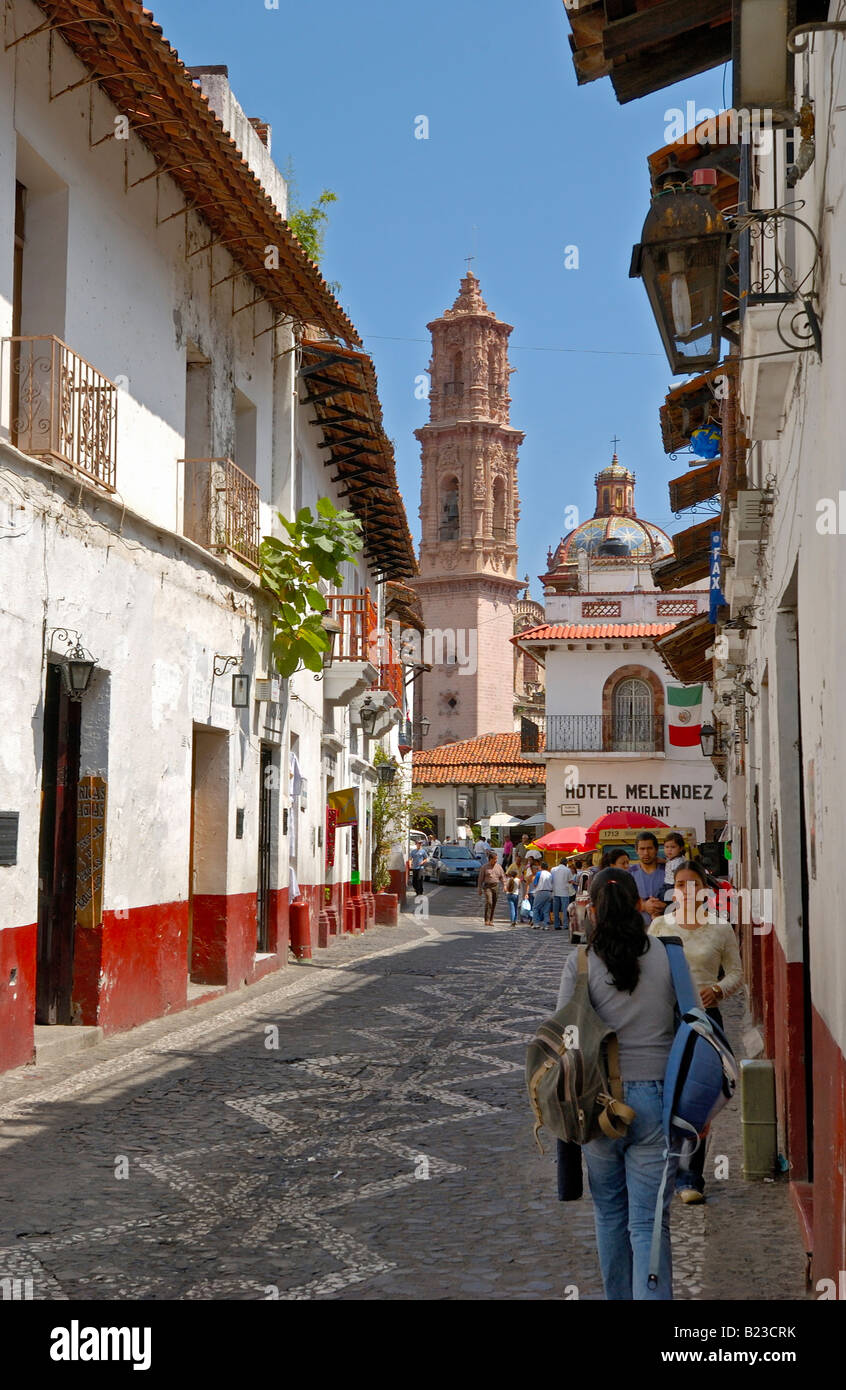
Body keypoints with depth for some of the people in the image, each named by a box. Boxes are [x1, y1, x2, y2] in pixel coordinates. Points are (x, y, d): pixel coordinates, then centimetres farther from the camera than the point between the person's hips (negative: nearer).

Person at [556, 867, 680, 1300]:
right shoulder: (666, 956, -3)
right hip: (656, 1098, 0)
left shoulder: (580, 962, -6)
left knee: (609, 1212, 19)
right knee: (649, 1222, 1)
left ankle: (619, 1297, 33)